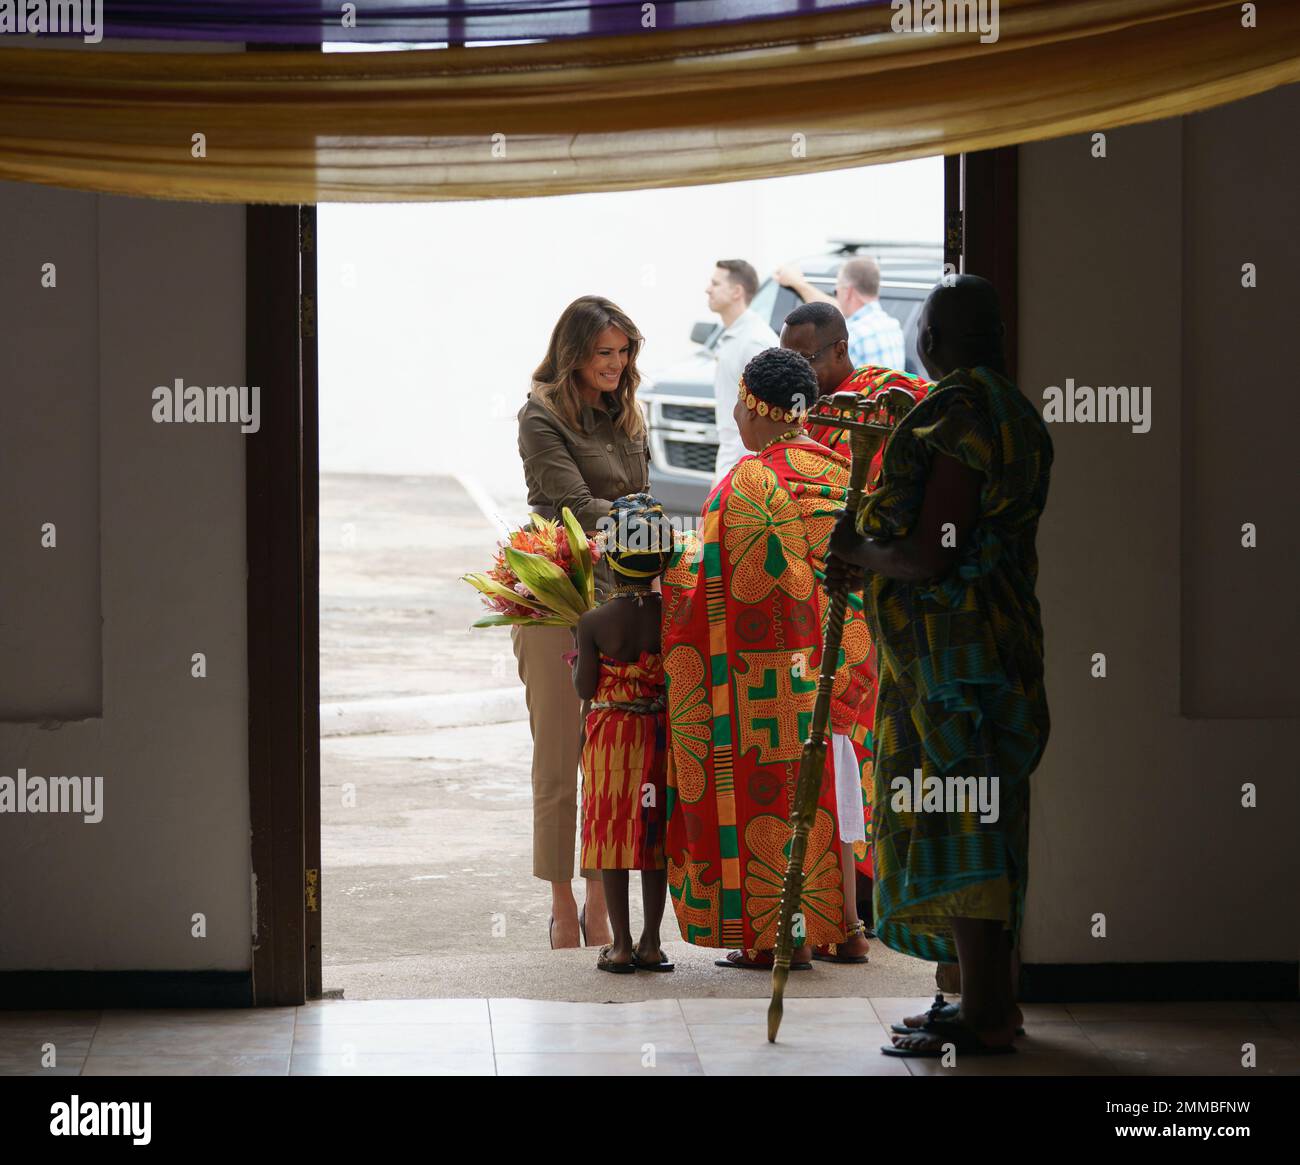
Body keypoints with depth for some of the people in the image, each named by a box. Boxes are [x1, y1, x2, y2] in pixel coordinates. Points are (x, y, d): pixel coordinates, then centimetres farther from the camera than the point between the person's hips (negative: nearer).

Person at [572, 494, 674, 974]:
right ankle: (651, 943, 14)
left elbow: (585, 689, -9)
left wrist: (576, 656, 9)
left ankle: (621, 945, 5)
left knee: (613, 835, 5)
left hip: (610, 733, -2)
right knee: (655, 835, 10)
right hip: (662, 733, 2)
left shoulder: (595, 622, -13)